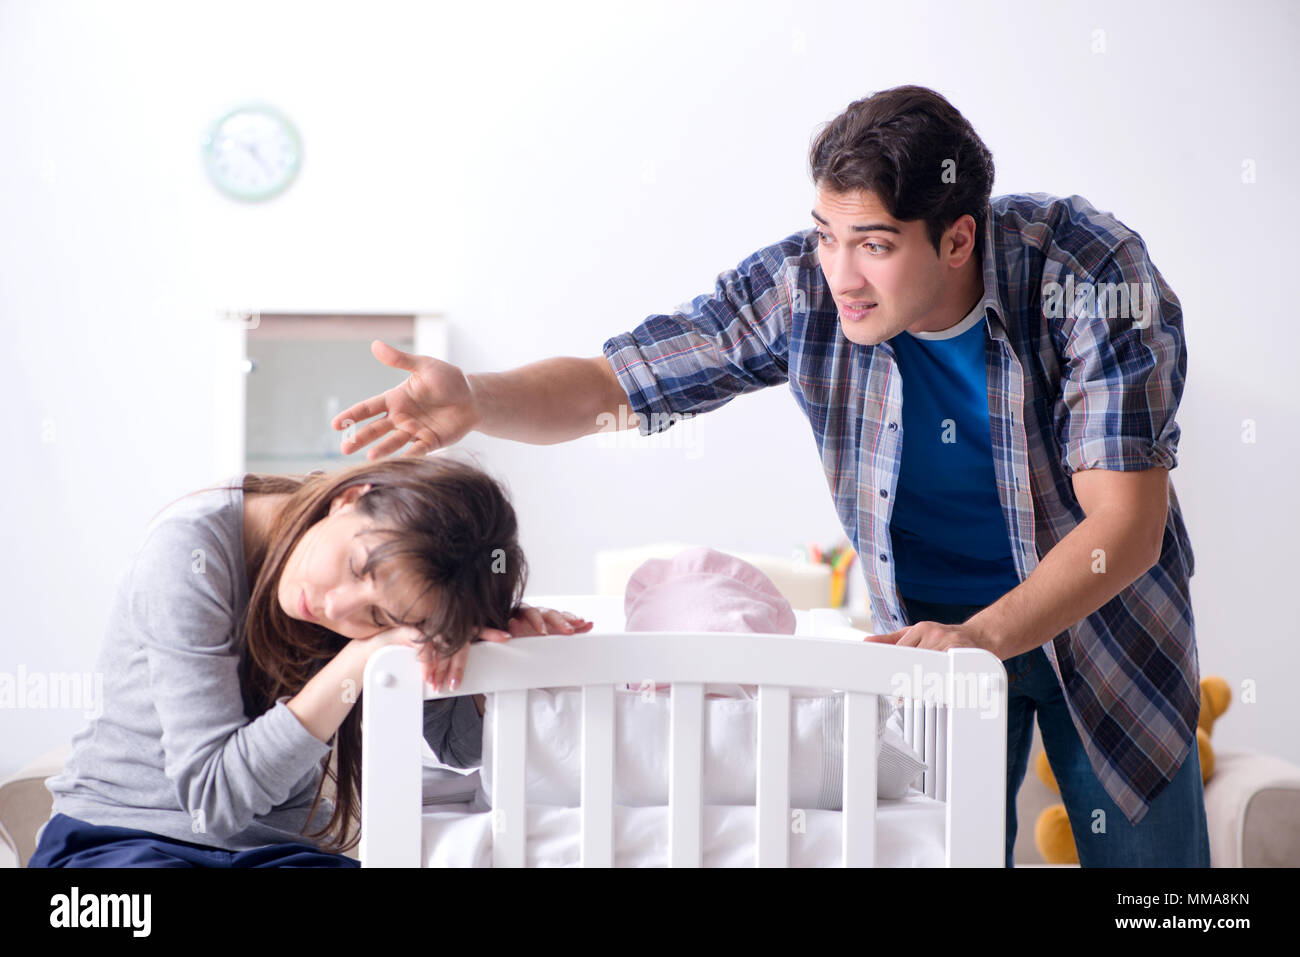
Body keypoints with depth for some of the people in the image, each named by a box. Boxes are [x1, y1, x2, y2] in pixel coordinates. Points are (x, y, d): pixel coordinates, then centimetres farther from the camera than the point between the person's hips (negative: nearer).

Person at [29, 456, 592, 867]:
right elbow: (213, 797, -21)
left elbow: (459, 746, 4)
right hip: (123, 837, -3)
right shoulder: (193, 549, -19)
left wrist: (494, 636, -15)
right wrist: (356, 664, -28)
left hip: (281, 849, 3)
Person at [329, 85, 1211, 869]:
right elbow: (609, 386, -17)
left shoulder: (1095, 274, -28)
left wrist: (981, 636, -43)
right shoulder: (801, 288, -21)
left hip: (1097, 613, -1)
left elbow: (1125, 525, -29)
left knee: (1143, 856, 6)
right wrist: (475, 399, -37)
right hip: (935, 625, 1)